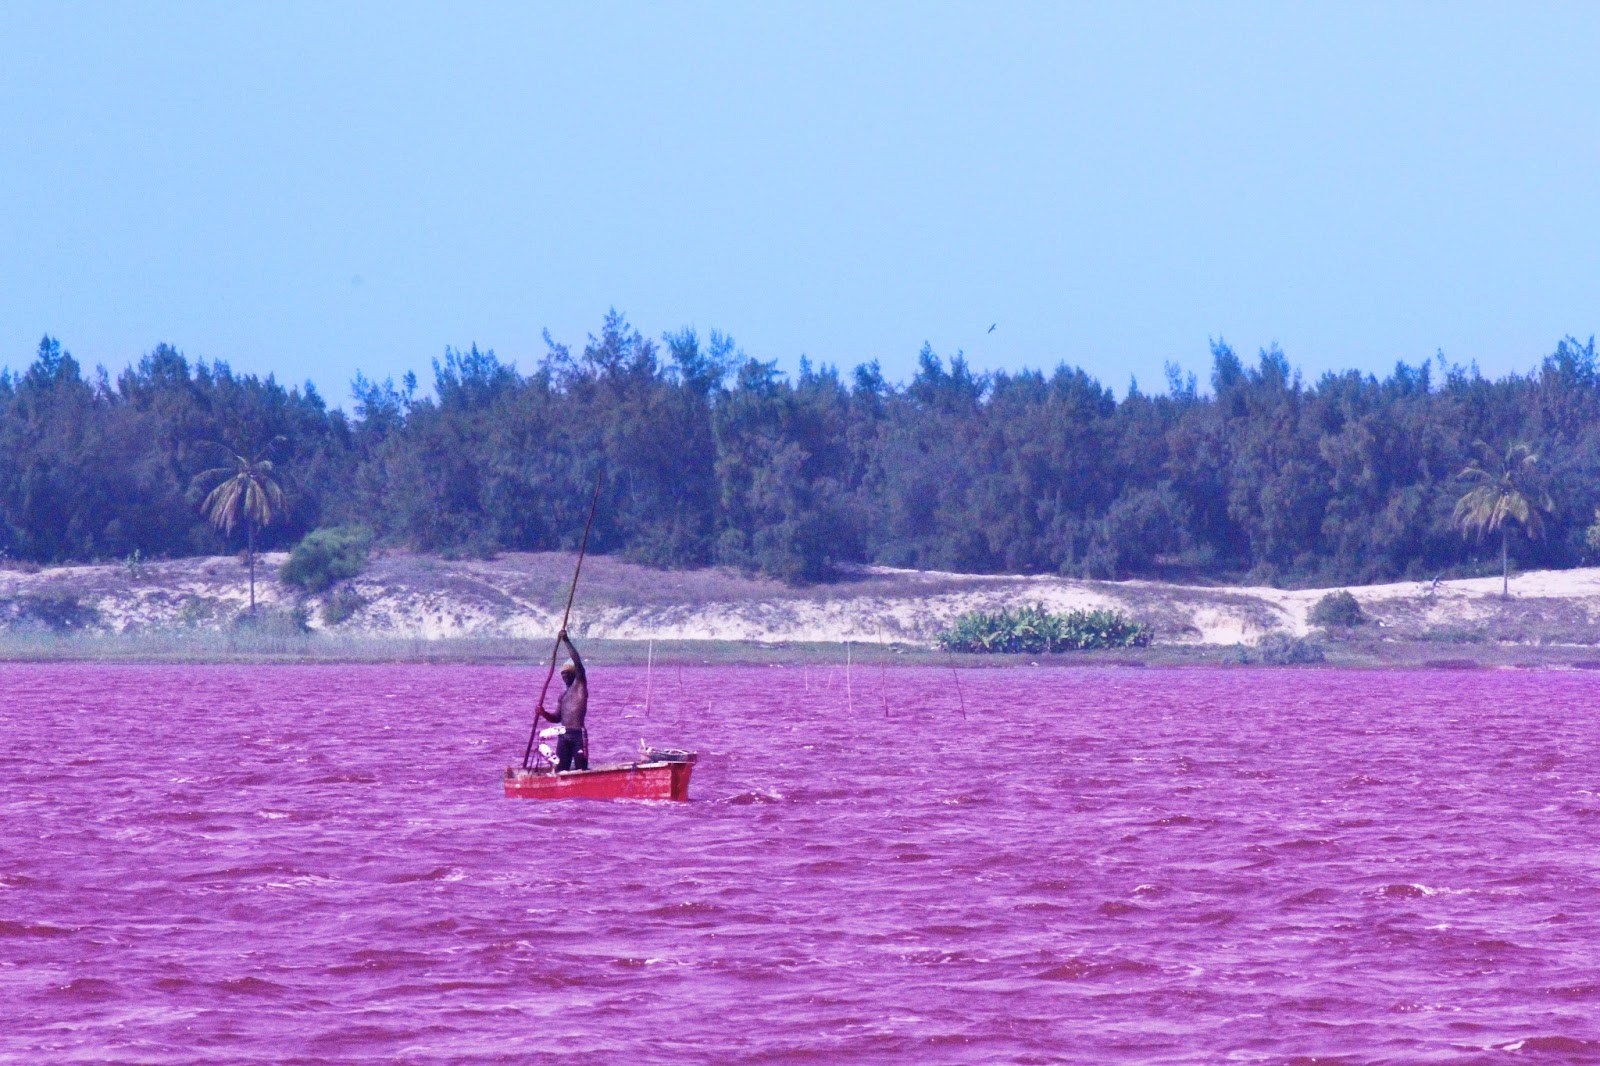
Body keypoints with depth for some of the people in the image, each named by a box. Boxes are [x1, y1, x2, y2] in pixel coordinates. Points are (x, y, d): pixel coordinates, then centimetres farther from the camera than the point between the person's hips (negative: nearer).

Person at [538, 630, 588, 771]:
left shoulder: (580, 685, 3)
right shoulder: (563, 694, 22)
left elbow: (578, 663, -9)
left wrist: (567, 642, -10)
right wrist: (544, 714, 3)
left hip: (578, 734, -7)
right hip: (564, 734, 7)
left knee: (581, 769, -9)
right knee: (561, 769, 1)